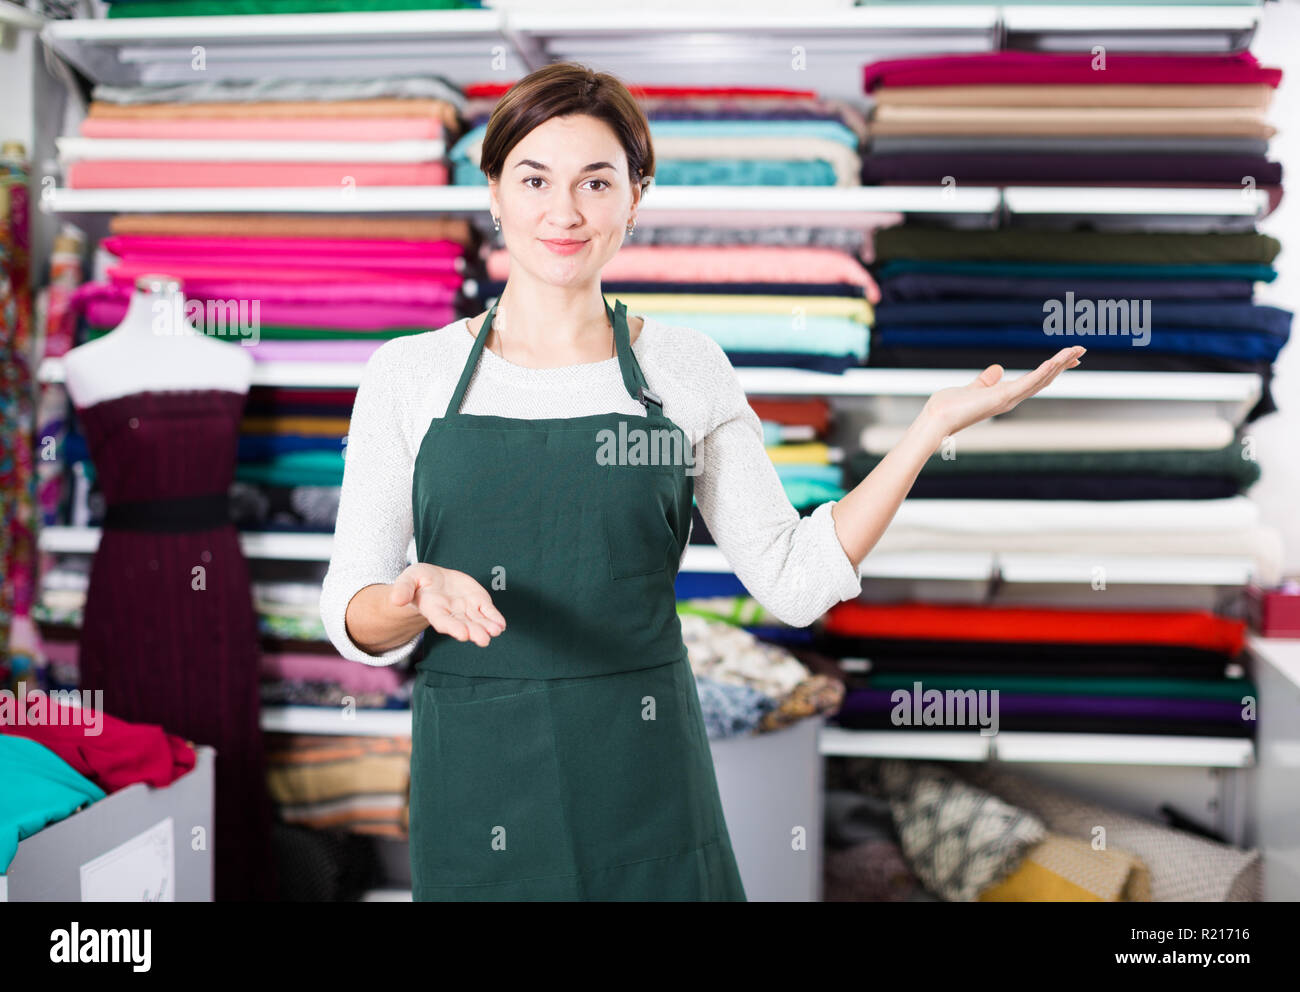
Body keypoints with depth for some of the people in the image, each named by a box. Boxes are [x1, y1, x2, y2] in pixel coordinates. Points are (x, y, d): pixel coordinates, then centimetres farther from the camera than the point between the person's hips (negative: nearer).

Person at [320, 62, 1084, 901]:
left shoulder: (687, 369, 2)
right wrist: (419, 600, -22)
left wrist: (934, 425, -6)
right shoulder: (408, 374, -1)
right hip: (477, 793, 0)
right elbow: (352, 620, 0)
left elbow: (794, 580, -1)